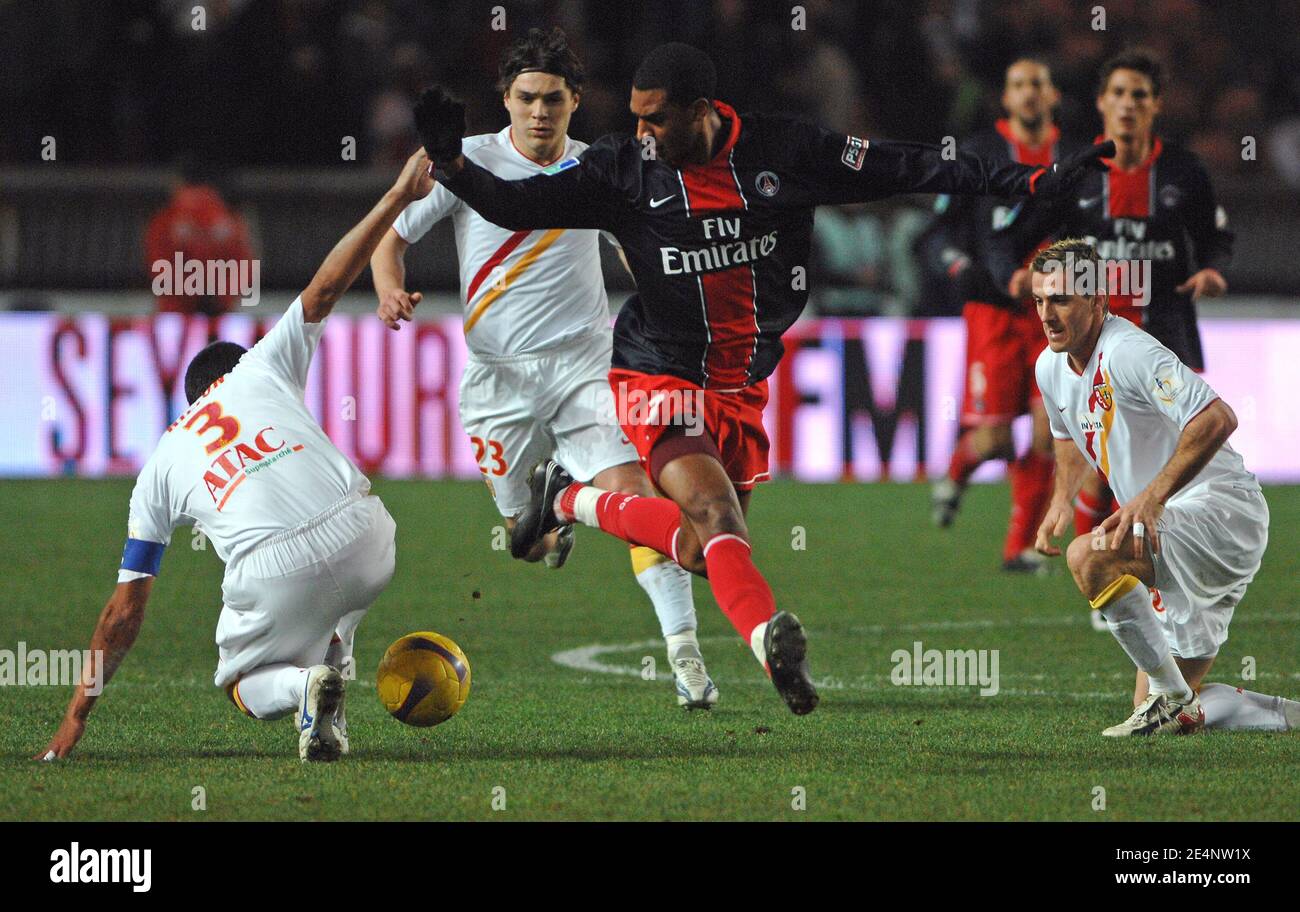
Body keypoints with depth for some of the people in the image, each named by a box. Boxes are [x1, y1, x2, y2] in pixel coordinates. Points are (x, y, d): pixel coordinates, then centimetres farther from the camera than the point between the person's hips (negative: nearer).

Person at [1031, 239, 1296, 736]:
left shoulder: (1127, 353, -21)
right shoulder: (1050, 368, 8)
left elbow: (1217, 419, -32)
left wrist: (1152, 496, -36)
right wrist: (1062, 499, 13)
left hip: (1221, 510, -10)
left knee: (1090, 556, -33)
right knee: (1164, 712, 9)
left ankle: (1171, 694, -22)